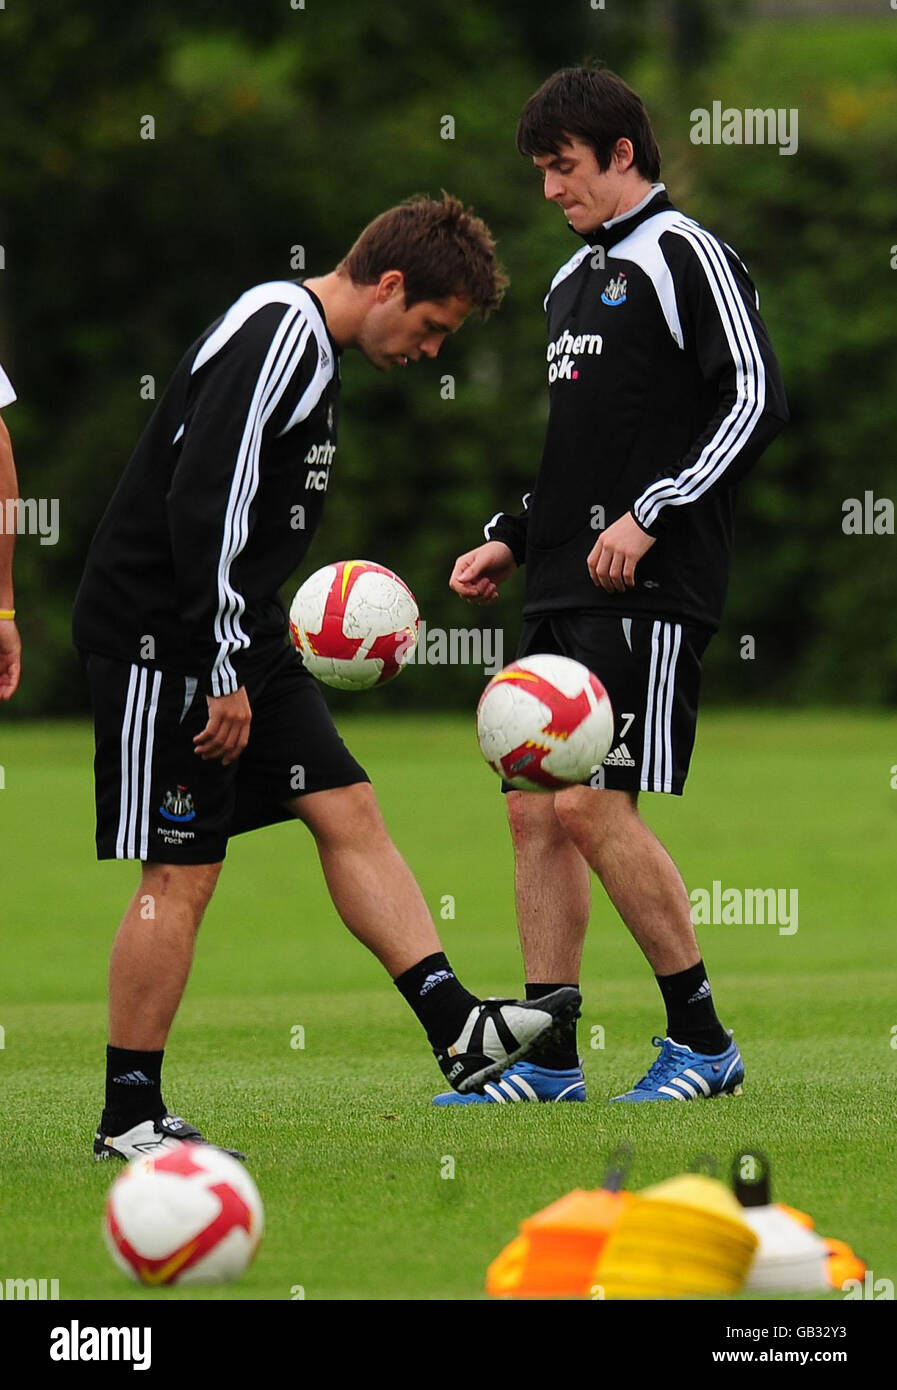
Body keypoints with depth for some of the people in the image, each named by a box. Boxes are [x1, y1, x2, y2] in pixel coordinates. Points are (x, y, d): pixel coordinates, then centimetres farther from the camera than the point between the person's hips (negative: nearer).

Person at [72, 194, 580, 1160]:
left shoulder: (311, 348, 16)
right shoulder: (273, 338, -18)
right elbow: (202, 508, -24)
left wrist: (251, 654, 22)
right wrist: (223, 673, -22)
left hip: (234, 639, 10)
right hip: (164, 642, -10)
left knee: (347, 810, 4)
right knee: (181, 872, -6)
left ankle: (457, 1027, 2)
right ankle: (128, 1118, 0)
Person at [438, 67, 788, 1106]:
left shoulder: (683, 256, -6)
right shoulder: (572, 280, 21)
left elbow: (755, 399, -15)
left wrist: (649, 515, -20)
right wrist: (509, 541, 17)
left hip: (647, 590, -9)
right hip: (561, 591, 9)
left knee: (595, 806, -14)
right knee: (534, 811, 5)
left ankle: (704, 1041, -3)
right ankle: (547, 1060, 9)